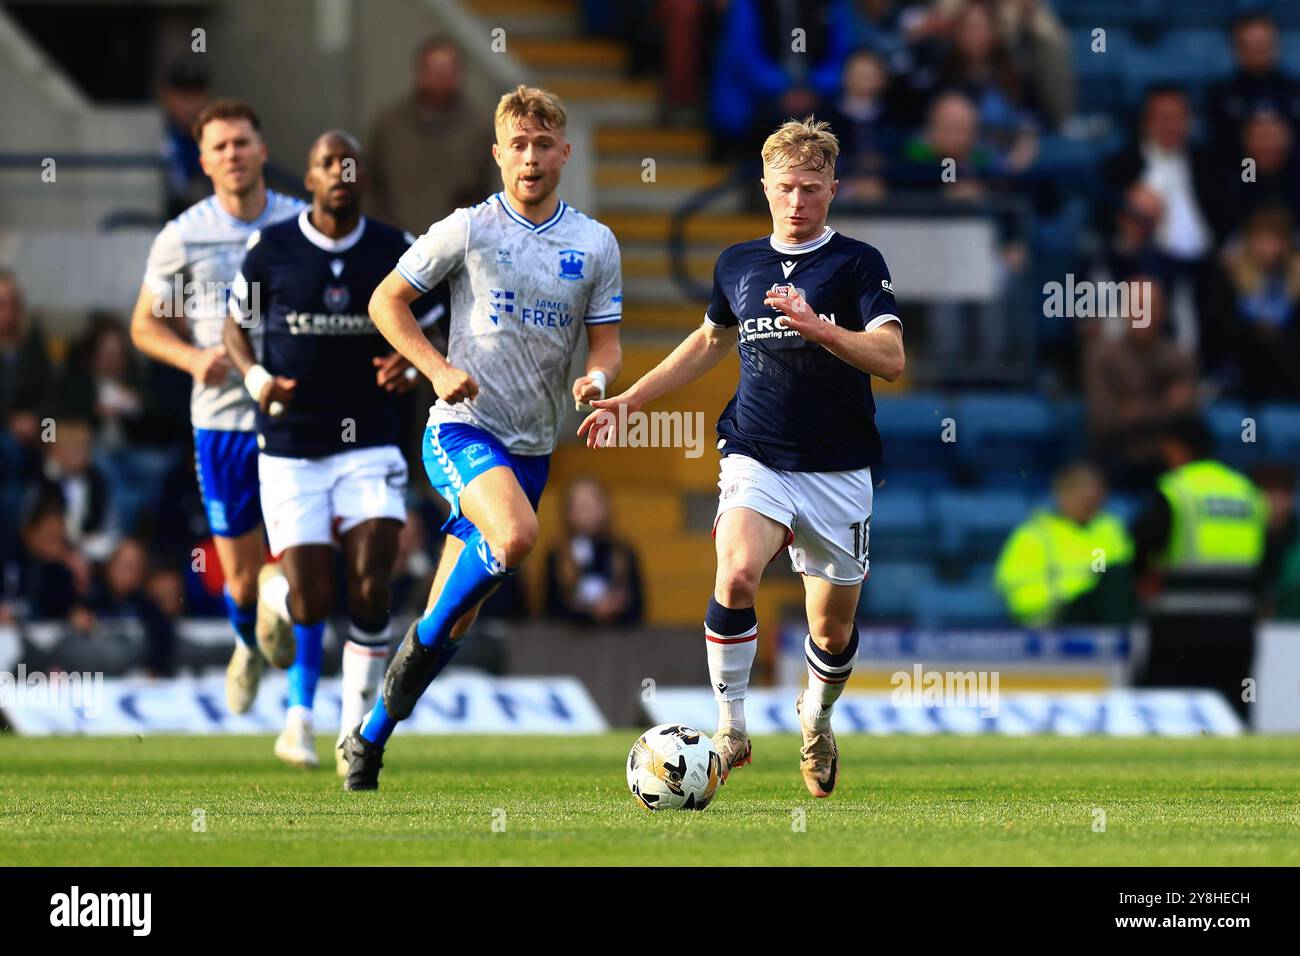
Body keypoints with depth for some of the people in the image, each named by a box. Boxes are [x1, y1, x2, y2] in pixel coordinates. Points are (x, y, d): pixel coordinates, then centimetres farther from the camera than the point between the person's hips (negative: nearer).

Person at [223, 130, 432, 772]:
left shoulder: (396, 253, 2)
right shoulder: (270, 250, -2)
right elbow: (235, 326, 9)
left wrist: (409, 367, -10)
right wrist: (256, 377, -11)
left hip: (370, 443, 1)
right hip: (291, 447, -1)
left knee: (371, 589, -13)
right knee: (312, 603, -5)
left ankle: (357, 733, 1)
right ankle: (274, 595, 34)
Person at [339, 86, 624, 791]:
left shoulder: (596, 245, 5)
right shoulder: (468, 230, -4)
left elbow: (606, 342, 10)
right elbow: (386, 301, 3)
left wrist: (597, 377, -14)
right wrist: (439, 370, -11)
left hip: (533, 445, 4)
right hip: (463, 428, -4)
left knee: (455, 620, 6)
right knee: (516, 536, -34)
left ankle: (370, 738, 19)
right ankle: (424, 640, -11)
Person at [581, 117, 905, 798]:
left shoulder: (857, 263, -2)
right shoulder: (738, 264, 10)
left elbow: (891, 359, -14)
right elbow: (709, 342, 28)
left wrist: (819, 329, -29)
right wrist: (627, 401, 28)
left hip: (838, 472, -1)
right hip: (757, 456, 1)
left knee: (833, 626, 6)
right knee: (736, 575, -26)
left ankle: (816, 716, 39)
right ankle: (730, 728, -14)